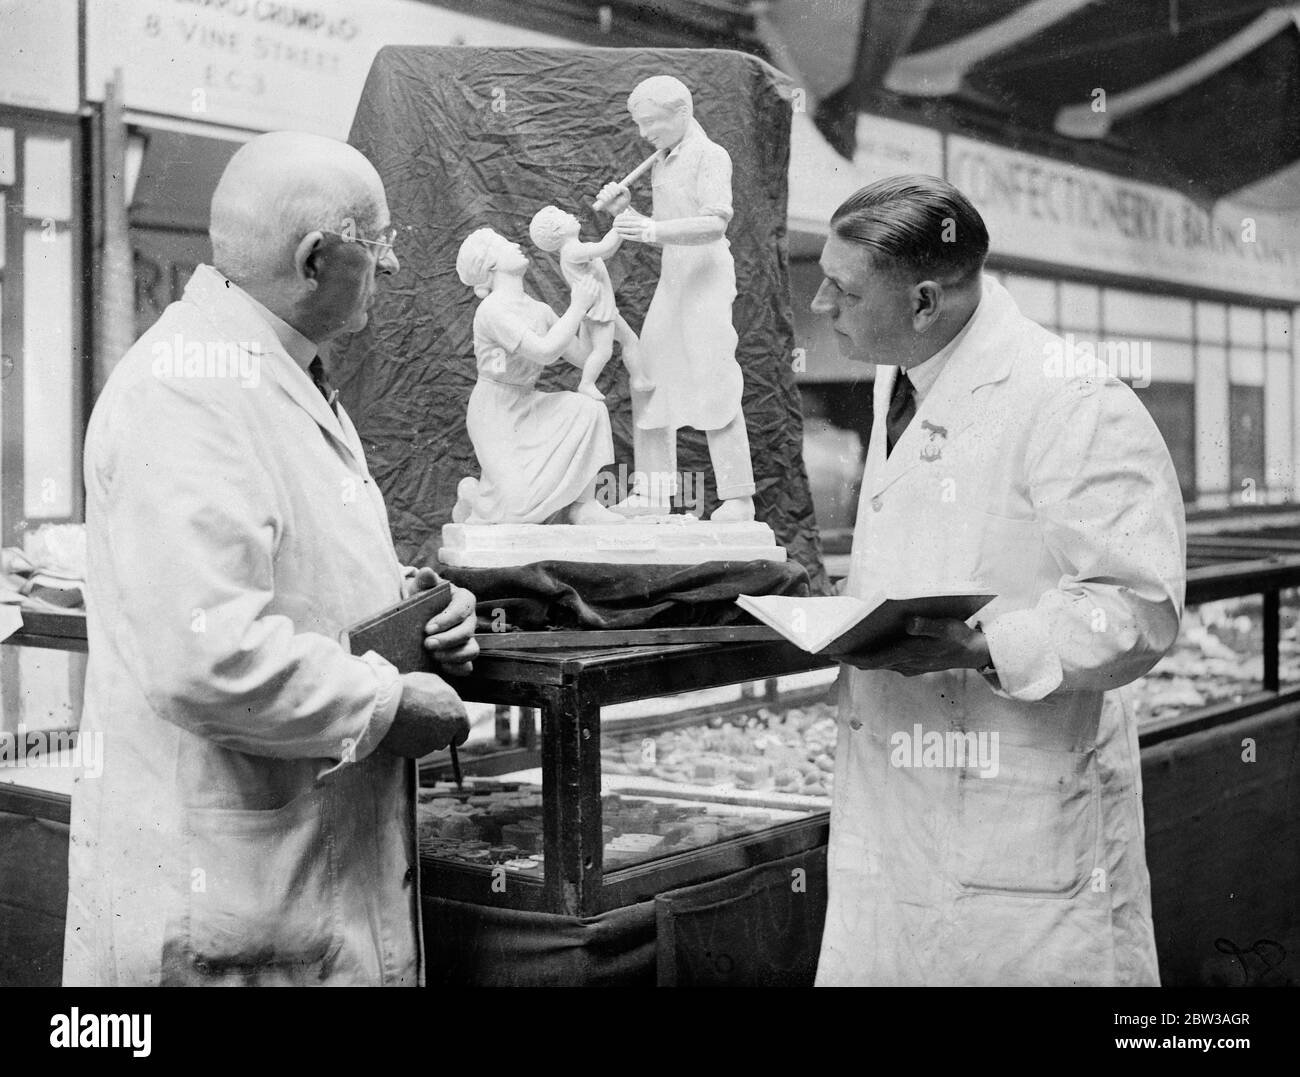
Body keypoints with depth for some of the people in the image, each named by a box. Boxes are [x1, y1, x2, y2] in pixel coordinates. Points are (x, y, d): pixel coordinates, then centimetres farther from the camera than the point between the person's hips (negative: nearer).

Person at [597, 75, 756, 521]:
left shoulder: (710, 155, -7)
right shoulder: (662, 163, 18)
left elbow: (716, 224, -21)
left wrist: (653, 230, -32)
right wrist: (624, 209, 4)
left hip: (706, 278, -9)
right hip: (670, 280, 9)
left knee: (713, 387, -10)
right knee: (650, 382, 5)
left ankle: (737, 497, -5)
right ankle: (652, 493, 11)